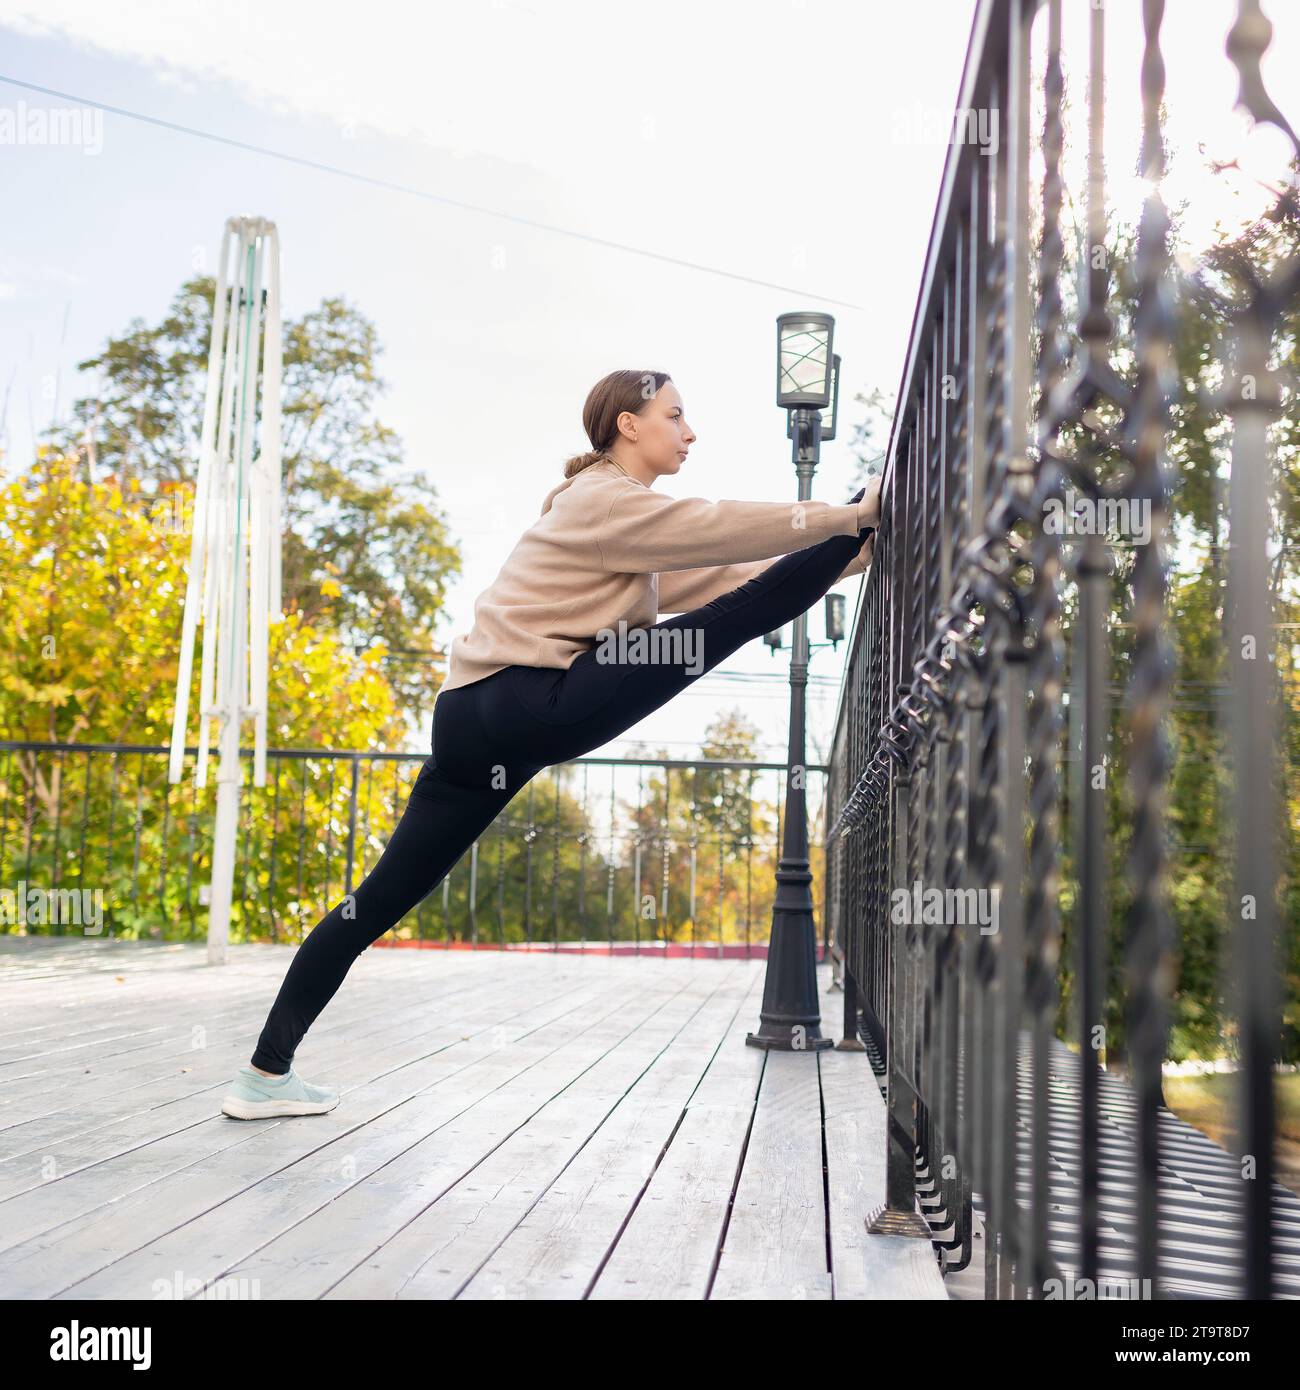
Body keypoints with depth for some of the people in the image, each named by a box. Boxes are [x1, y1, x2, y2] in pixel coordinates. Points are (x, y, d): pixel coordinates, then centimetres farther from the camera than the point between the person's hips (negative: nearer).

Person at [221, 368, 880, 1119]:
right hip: (529, 701, -10)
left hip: (483, 716, 10)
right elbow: (719, 528, -10)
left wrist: (844, 555, 13)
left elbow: (709, 576, 20)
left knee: (386, 895, 7)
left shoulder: (624, 518, 27)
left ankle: (267, 1072, 10)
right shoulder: (603, 500, -3)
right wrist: (850, 520, -5)